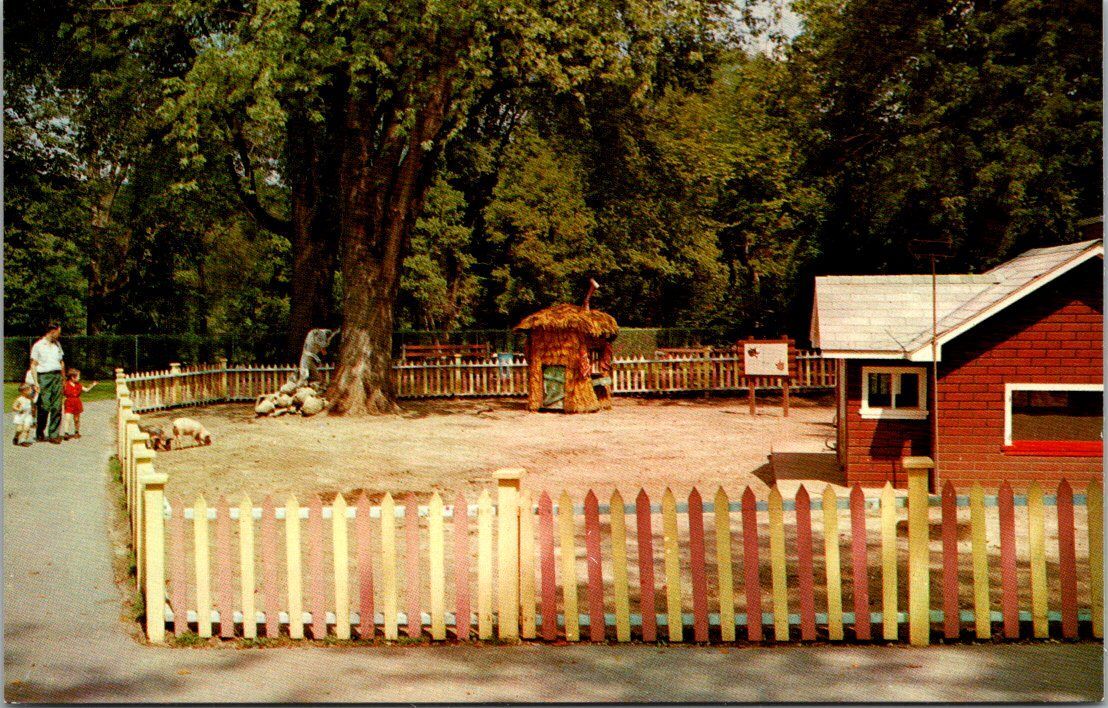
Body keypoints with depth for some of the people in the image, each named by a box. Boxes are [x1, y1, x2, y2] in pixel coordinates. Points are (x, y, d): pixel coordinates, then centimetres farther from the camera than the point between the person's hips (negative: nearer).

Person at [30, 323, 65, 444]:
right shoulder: (38, 346, 0)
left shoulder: (57, 345, 16)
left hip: (57, 376, 5)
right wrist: (36, 382, -9)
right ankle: (39, 434, 8)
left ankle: (54, 434, 0)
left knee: (57, 407, -2)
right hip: (44, 376, -5)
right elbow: (33, 365, -1)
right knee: (44, 407, -6)